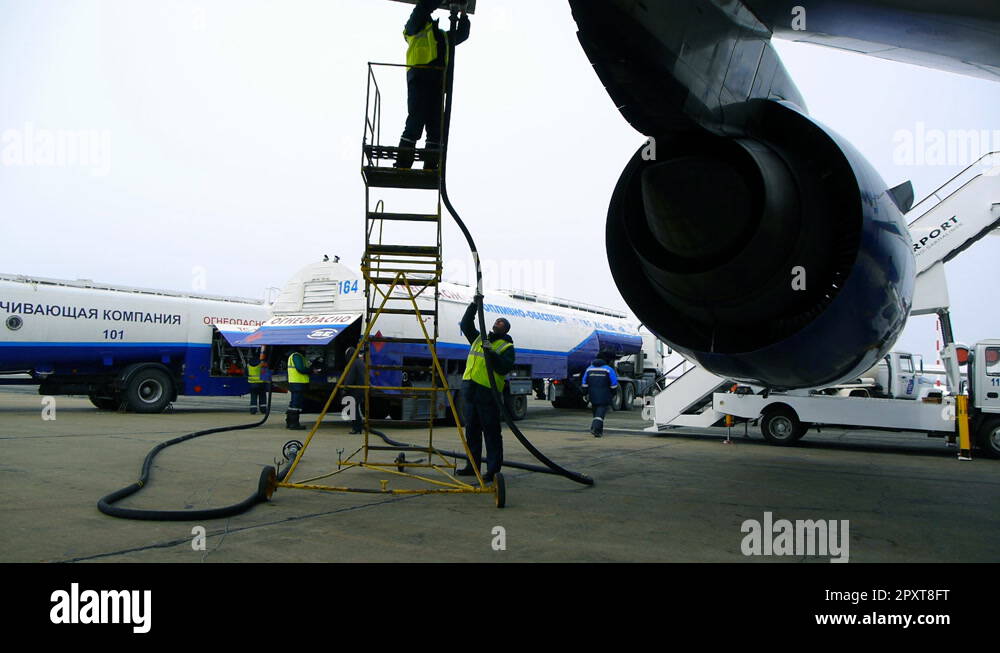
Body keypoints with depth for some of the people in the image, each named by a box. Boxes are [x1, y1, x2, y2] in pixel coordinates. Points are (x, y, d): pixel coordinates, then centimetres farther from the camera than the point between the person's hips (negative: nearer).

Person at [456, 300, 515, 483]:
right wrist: (474, 305, 9)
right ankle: (473, 466, 22)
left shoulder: (507, 347, 2)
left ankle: (493, 470, -2)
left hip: (487, 392, -6)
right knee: (471, 430, 12)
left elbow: (505, 367, -12)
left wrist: (490, 352, -22)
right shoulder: (478, 338, 21)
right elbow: (466, 325, 19)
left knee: (491, 432, -4)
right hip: (470, 389, 6)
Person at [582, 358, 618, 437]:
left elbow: (584, 383, 8)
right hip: (604, 397, -3)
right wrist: (612, 394, 9)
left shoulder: (589, 369, 9)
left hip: (593, 395, 3)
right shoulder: (608, 369, 0)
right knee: (601, 413, -6)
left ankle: (599, 430, 21)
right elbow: (614, 384, -3)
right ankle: (596, 428, -25)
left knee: (596, 412, 17)